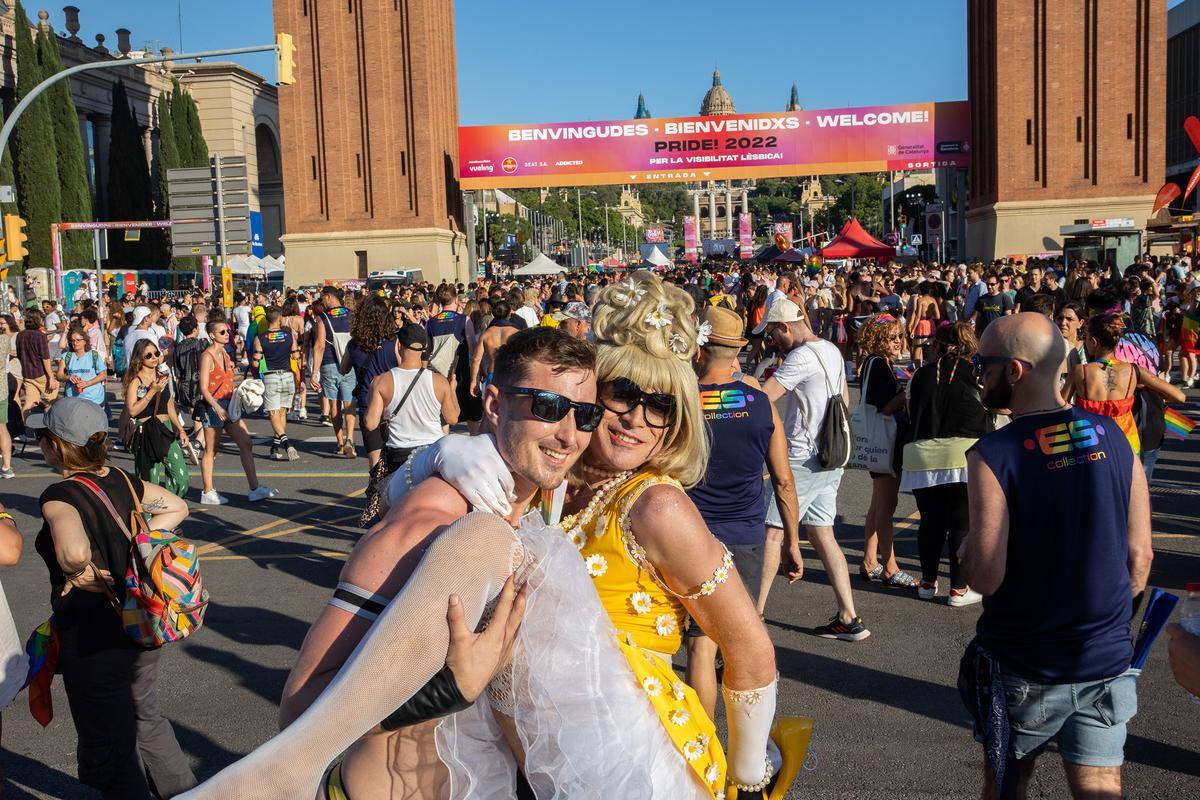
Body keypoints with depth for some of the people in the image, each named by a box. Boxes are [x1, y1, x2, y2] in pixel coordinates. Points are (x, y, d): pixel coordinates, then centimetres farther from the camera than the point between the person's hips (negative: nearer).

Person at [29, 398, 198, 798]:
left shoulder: (58, 497, -22)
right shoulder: (122, 481, -2)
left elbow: (72, 552, -43)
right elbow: (177, 508, 14)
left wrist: (79, 572, -21)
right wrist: (133, 548, 4)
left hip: (93, 642, -8)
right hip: (140, 627, 8)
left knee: (108, 752, 12)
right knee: (145, 720, 29)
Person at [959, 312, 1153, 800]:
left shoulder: (993, 455, -18)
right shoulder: (1113, 439, -3)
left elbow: (986, 577, -21)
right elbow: (1139, 556, 2)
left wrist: (964, 551, 1)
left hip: (1023, 668, -3)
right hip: (1106, 660, 3)